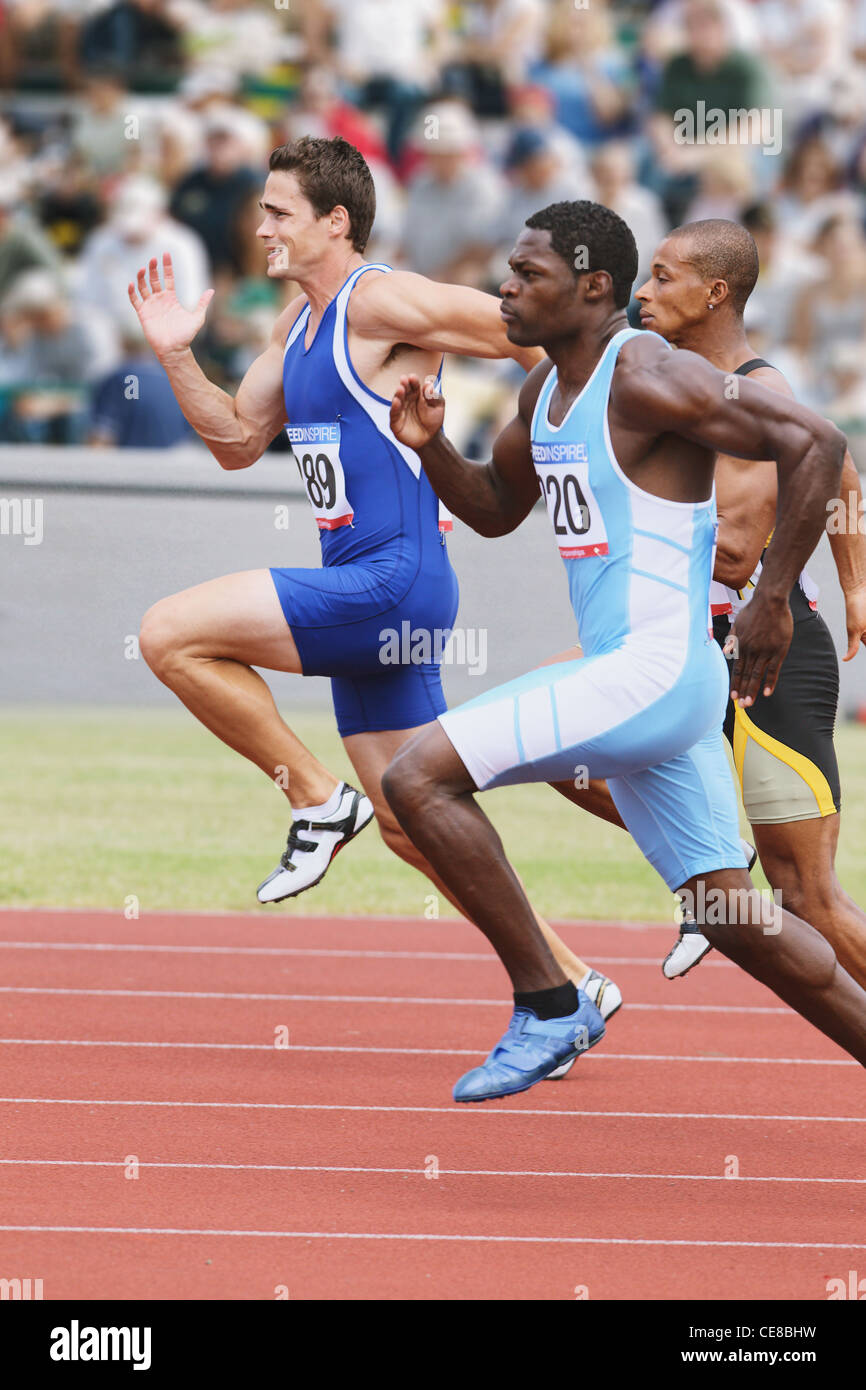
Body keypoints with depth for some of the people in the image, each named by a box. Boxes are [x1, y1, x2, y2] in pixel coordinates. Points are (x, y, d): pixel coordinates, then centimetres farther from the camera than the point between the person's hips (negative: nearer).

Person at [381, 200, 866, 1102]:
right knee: (732, 919, 12)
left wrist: (772, 600, -17)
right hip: (647, 685, 10)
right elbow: (494, 510, 28)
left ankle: (548, 1007, -6)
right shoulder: (547, 389, 14)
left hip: (654, 670, -10)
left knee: (418, 776, -13)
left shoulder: (647, 379, -14)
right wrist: (429, 445, 8)